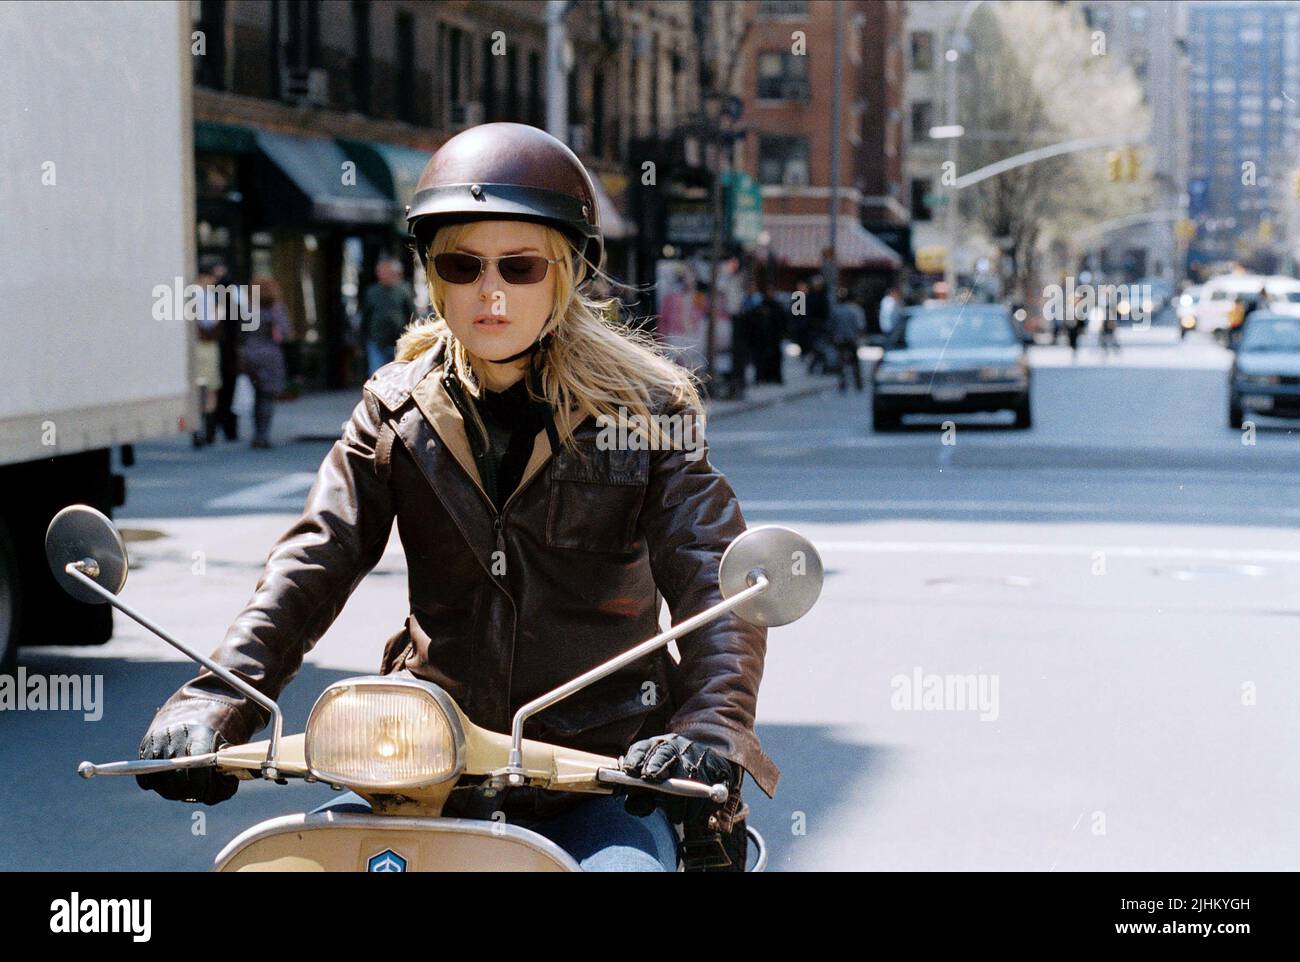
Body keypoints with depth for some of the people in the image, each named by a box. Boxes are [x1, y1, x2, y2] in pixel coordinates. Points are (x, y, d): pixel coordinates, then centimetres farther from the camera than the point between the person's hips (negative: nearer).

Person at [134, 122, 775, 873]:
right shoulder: (397, 409, 8)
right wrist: (216, 701, -18)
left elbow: (713, 579, -9)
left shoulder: (647, 405, 1)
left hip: (603, 778, -2)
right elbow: (316, 559, -2)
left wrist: (709, 727, -27)